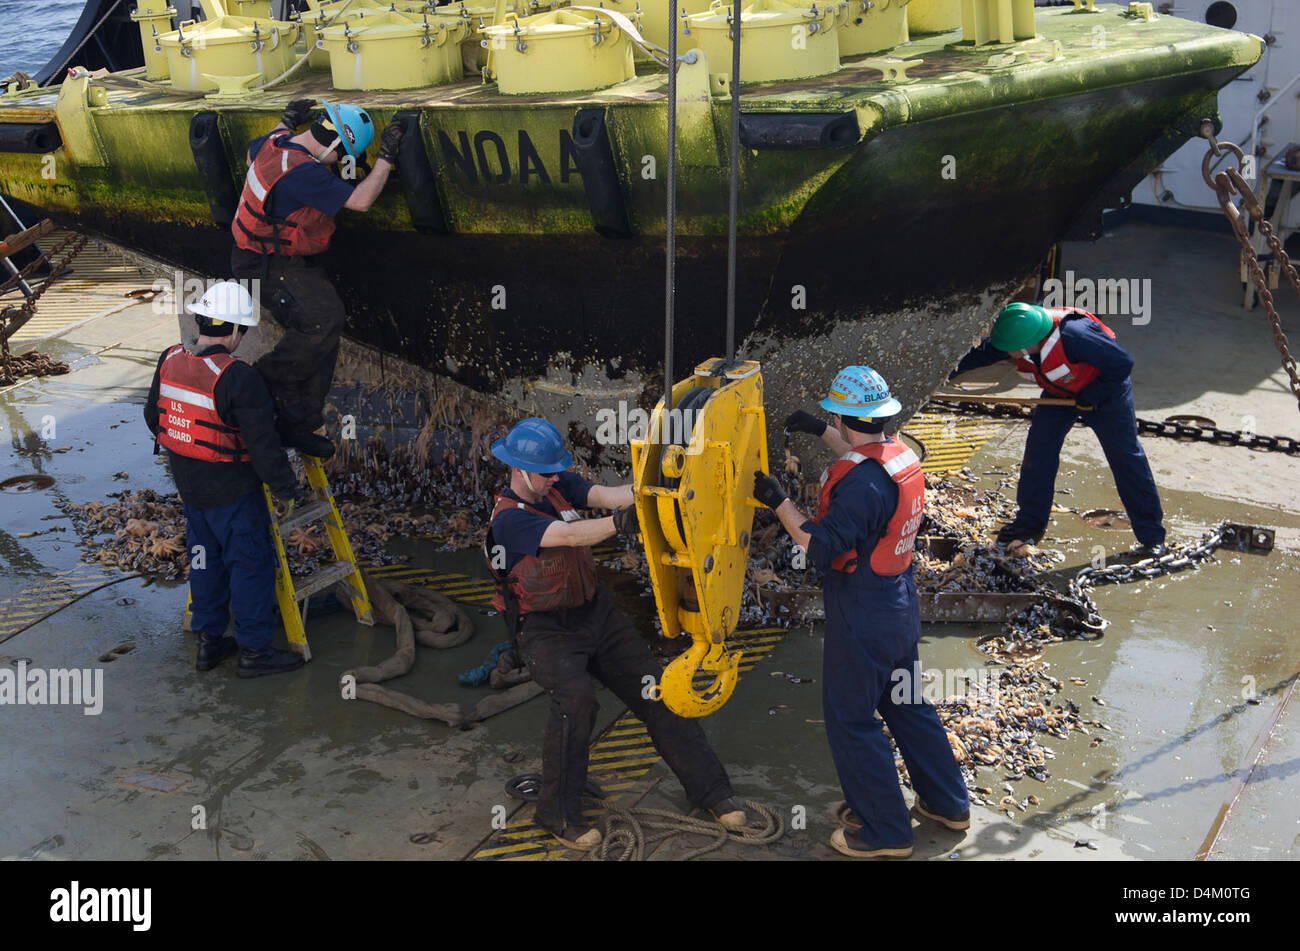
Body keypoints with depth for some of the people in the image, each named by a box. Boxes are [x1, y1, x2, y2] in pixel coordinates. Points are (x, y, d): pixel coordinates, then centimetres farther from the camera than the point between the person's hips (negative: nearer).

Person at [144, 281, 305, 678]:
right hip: (233, 492, -7)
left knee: (205, 559, 20)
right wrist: (285, 488, -10)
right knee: (251, 563, 5)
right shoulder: (237, 378, -26)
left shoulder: (170, 360, -3)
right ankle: (254, 650, 13)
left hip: (189, 485, 7)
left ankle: (208, 642, 30)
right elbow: (263, 444, -23)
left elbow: (153, 415, 12)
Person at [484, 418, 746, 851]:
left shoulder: (560, 485, 1)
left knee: (655, 690, 1)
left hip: (596, 612, 7)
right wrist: (619, 522, -53)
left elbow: (605, 494, -17)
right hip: (547, 631, -7)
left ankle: (708, 787, 13)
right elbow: (571, 535, -36)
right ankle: (557, 814, -12)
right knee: (576, 700, -30)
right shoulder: (508, 520, -20)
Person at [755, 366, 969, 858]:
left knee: (850, 719, 5)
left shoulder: (861, 485, -28)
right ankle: (948, 803, 35)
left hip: (863, 617, -9)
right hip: (900, 602, 9)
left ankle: (885, 832, 15)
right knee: (906, 703, 23)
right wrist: (819, 431, 27)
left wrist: (778, 501, -21)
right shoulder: (901, 454, 1)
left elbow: (822, 547, -25)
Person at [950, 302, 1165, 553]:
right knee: (1038, 449, -3)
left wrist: (1091, 398, -23)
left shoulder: (1072, 335, -41)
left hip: (1105, 390, -6)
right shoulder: (1014, 337, -21)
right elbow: (978, 354, -2)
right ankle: (1031, 521, 12)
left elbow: (1122, 363, -32)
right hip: (1059, 392, 6)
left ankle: (1152, 535, 4)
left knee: (1126, 457, -4)